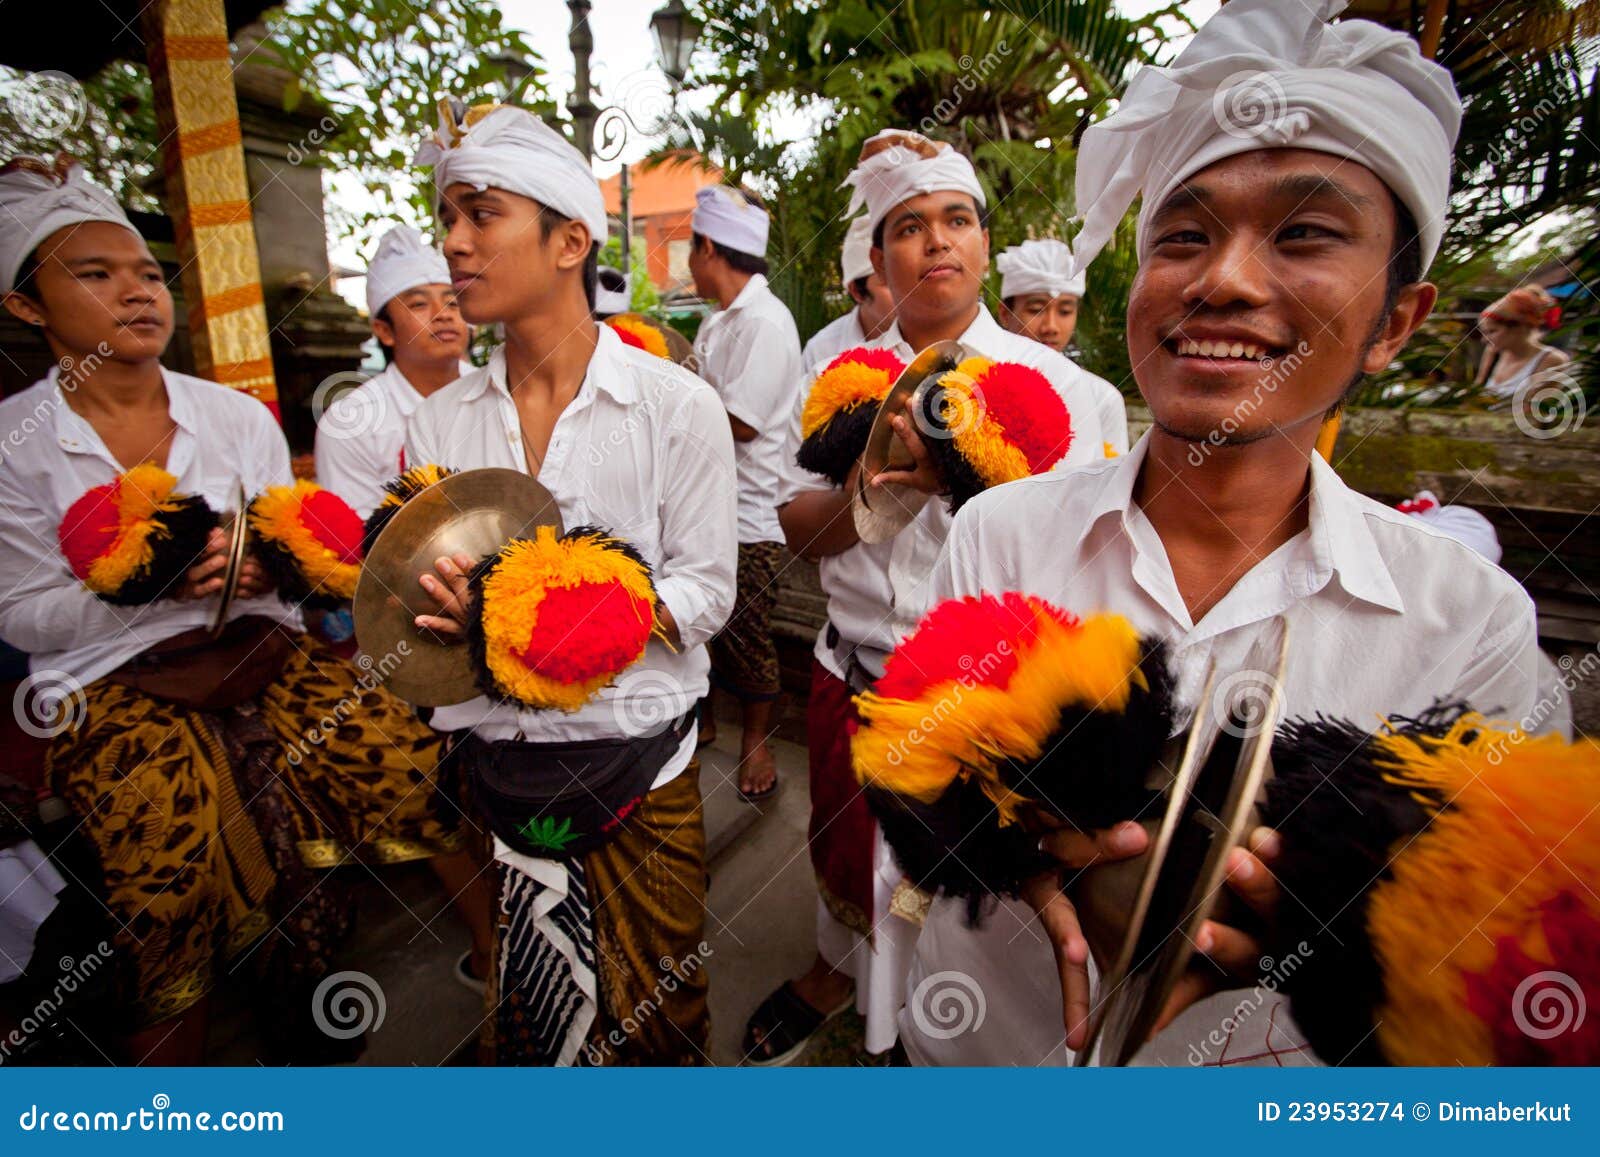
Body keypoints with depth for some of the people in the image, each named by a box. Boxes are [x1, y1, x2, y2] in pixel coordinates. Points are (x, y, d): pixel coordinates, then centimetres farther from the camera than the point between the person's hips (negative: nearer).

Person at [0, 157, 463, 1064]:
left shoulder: (237, 415, 9)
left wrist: (263, 566, -15)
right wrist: (149, 588, -17)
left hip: (261, 650, 2)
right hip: (115, 684, -1)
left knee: (408, 752, -20)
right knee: (180, 838, -27)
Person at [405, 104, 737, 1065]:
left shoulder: (676, 406, -8)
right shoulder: (440, 422, 4)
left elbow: (707, 590, -10)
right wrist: (454, 609, -17)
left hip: (637, 760, -3)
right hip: (492, 760, 4)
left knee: (652, 1020, 14)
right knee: (522, 1018, 18)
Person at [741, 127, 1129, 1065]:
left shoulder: (1057, 383, -5)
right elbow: (799, 527, 0)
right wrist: (872, 488, -19)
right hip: (854, 681, 3)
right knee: (845, 850, 23)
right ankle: (837, 974, 56)